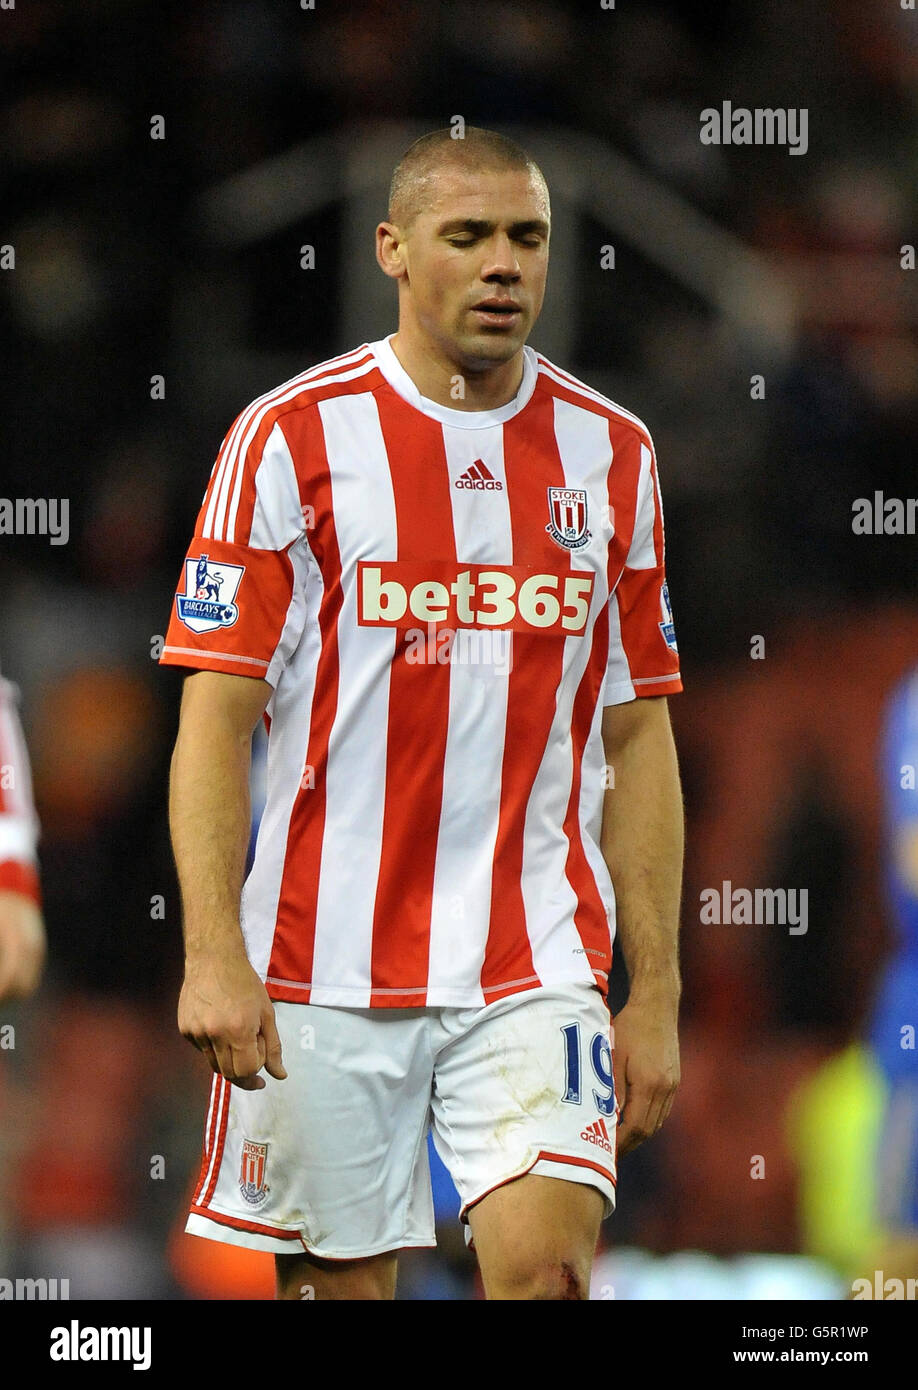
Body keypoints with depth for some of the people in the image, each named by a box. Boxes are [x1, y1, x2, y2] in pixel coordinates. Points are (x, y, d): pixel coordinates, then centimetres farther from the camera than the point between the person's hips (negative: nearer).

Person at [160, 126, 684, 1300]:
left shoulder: (609, 453, 8)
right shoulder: (289, 439, -1)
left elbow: (638, 739, 11)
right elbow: (216, 715, -4)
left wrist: (656, 993, 7)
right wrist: (212, 952, -15)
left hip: (537, 969, 2)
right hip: (324, 972, -1)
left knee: (545, 1266, -16)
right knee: (337, 1284, 3)